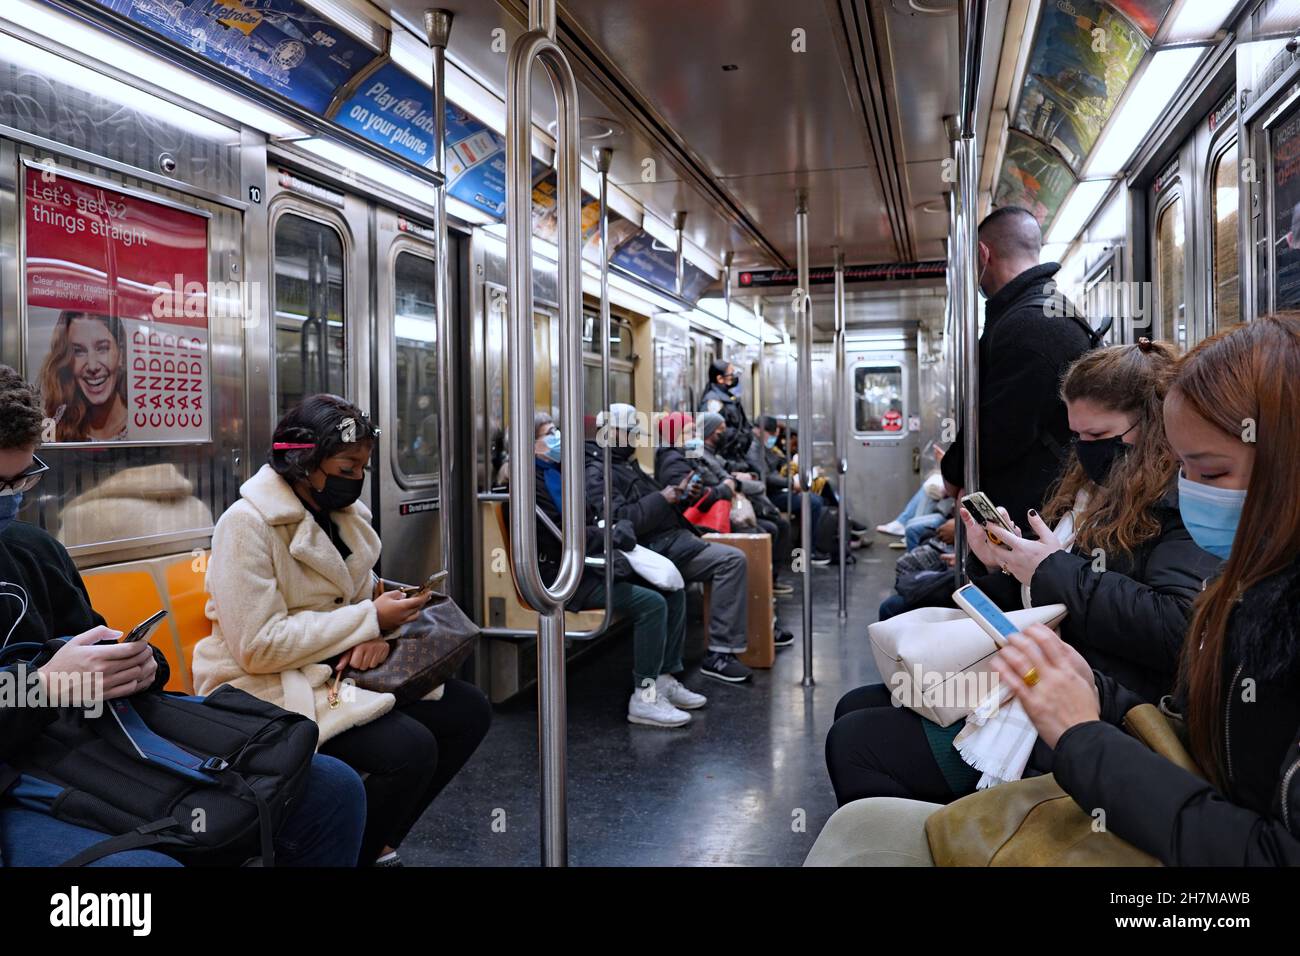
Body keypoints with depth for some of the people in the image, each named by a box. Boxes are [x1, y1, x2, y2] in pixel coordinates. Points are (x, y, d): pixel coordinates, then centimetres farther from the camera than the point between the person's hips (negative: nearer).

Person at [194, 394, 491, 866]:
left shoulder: (341, 514, 8)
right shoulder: (247, 524, -17)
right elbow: (258, 646, -23)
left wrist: (378, 630, -11)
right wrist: (370, 620, -22)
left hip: (338, 670, 9)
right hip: (270, 687, -8)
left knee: (469, 710, -2)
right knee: (410, 749, -28)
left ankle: (379, 840, 13)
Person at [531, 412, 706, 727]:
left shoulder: (559, 472, 17)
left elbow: (590, 517, 19)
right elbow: (561, 538, -19)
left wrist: (618, 525, -1)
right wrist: (612, 535, -13)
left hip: (589, 564, 10)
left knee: (673, 591, 0)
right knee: (651, 603, -24)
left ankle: (666, 678, 6)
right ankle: (644, 698, -16)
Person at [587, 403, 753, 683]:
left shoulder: (623, 465, 24)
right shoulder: (597, 474, -10)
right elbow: (619, 519, -24)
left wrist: (677, 492, 13)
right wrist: (662, 499, -17)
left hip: (671, 538, 11)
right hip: (658, 549, -11)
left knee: (731, 559, 15)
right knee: (732, 560, -21)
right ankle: (719, 654, -19)